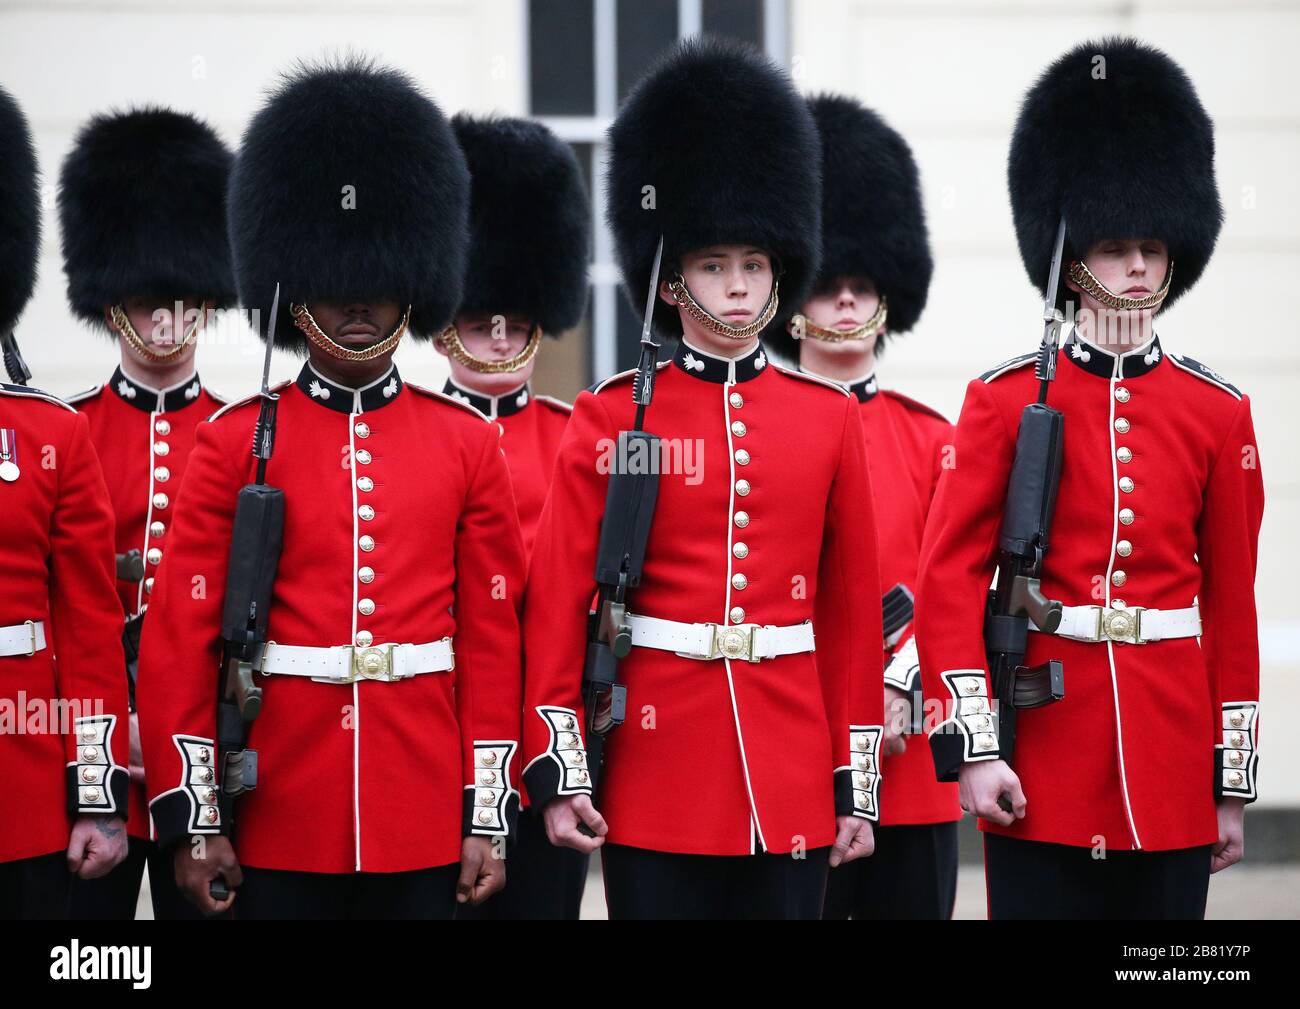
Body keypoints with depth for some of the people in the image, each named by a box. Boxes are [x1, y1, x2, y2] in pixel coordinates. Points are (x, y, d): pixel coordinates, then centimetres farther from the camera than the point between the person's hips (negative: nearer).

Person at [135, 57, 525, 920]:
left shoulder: (468, 445, 6)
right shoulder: (236, 442, 2)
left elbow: (495, 640, 6)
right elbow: (179, 639, 1)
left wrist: (489, 815, 1)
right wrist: (192, 817, -4)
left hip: (424, 827, 1)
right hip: (281, 821, -1)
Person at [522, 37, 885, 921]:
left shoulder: (830, 419, 8)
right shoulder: (611, 419, 1)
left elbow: (854, 609, 10)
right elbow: (556, 604, -1)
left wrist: (858, 784, 7)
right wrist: (560, 771, -8)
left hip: (792, 782, 2)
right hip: (656, 779, -2)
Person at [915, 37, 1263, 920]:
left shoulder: (1218, 412, 7)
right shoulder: (1006, 401, 0)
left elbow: (1233, 605, 8)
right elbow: (951, 577, -3)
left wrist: (1233, 782, 7)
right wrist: (974, 745, -12)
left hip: (1171, 769, 2)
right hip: (1043, 770, -2)